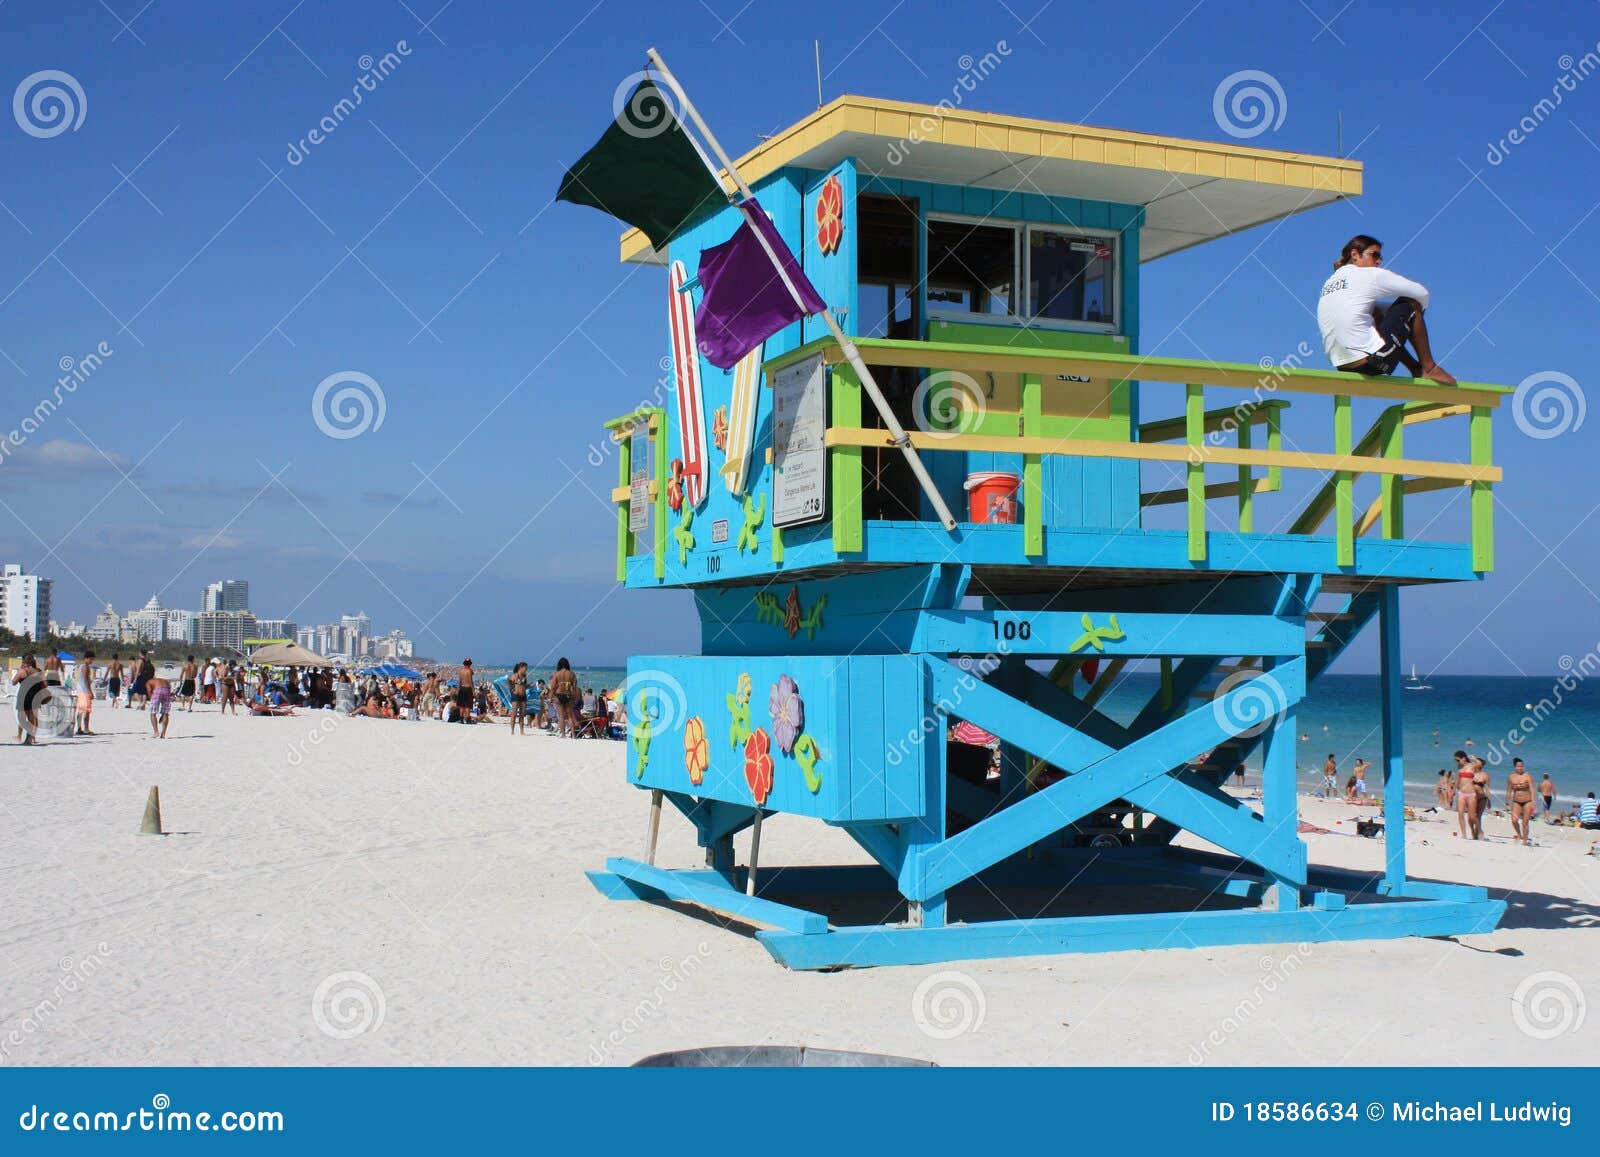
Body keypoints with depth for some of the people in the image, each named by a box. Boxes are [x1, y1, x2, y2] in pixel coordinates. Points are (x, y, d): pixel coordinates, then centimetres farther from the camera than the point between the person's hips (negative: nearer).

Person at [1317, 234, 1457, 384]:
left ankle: (1416, 369, 33)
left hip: (1342, 367, 8)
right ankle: (1429, 368, 12)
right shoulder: (1371, 274, 0)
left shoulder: (1329, 283, 19)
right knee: (1411, 304, 9)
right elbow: (1422, 294, 4)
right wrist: (1416, 312, 24)